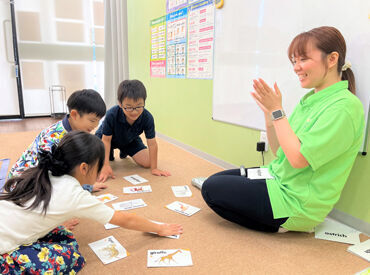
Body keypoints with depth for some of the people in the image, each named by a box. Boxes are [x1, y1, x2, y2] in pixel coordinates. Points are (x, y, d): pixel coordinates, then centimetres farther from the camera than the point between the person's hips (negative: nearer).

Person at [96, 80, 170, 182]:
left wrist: (154, 168, -23)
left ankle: (124, 152, 27)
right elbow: (106, 140, -26)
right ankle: (110, 153, 18)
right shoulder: (111, 115, -40)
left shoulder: (147, 118, -35)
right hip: (106, 137, -2)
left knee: (147, 163, -4)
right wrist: (106, 166, -29)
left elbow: (152, 144, -26)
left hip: (130, 140, 3)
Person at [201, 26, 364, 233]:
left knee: (211, 189, -8)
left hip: (297, 200, -9)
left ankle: (280, 225, 2)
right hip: (278, 177, 9)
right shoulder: (311, 99, 8)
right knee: (214, 180, 12)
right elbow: (279, 151, 7)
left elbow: (298, 158, -26)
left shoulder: (344, 106, -19)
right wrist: (268, 112, -7)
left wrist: (277, 110, -20)